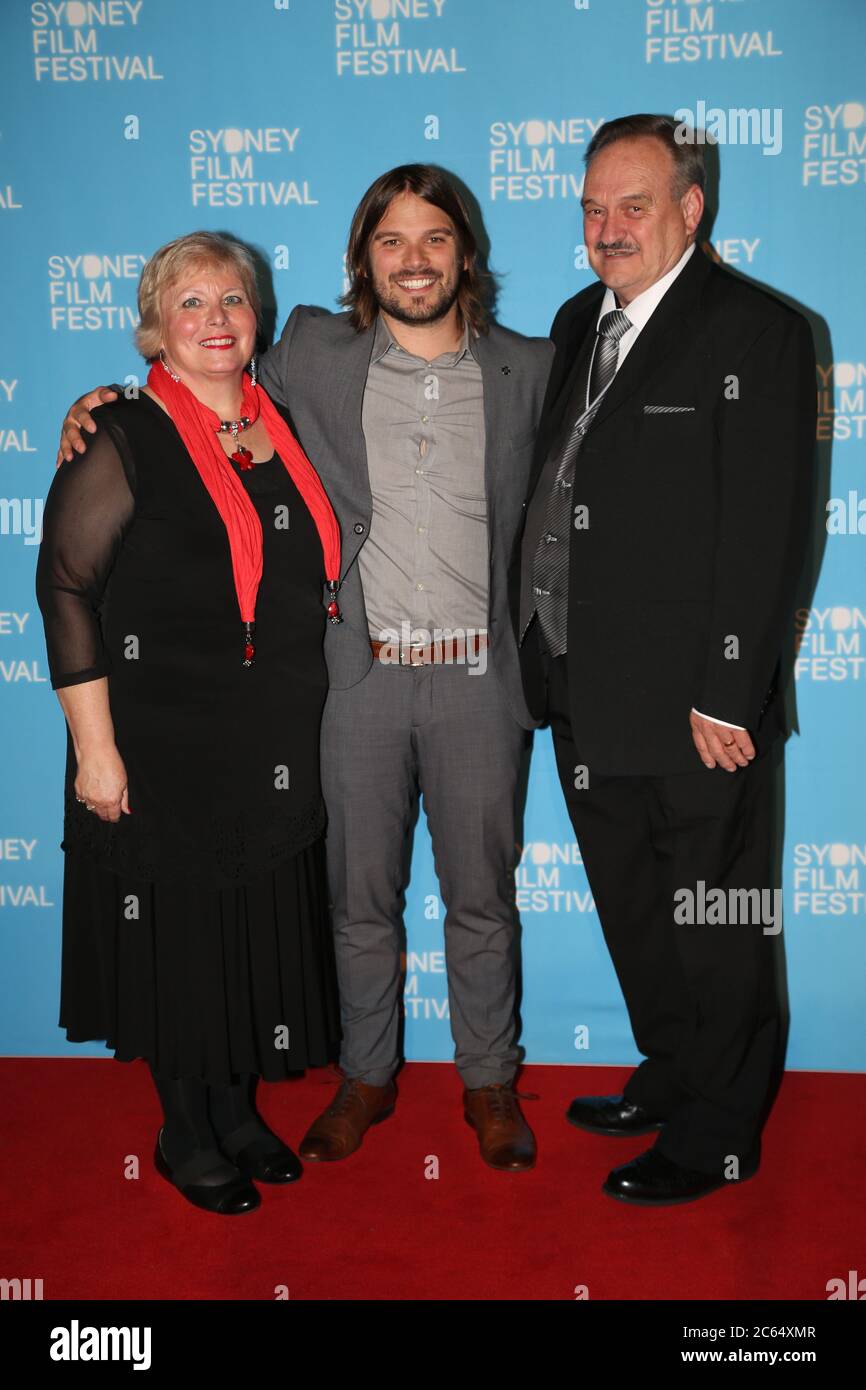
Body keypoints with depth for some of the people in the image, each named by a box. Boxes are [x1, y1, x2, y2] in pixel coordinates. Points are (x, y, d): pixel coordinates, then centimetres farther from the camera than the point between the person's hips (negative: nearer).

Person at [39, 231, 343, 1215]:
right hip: (167, 751, -5)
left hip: (278, 754, 6)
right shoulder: (125, 442, -9)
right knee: (179, 937, 7)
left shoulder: (281, 429, 8)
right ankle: (186, 1134, 27)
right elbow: (66, 590, -13)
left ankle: (237, 1111, 35)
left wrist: (303, 722, 14)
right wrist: (94, 747, -17)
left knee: (259, 925, 14)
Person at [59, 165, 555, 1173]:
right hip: (362, 675, 1)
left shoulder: (528, 369, 5)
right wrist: (105, 403, 4)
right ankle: (366, 1074, 32)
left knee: (482, 896, 11)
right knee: (360, 894, 12)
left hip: (478, 677, 0)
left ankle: (489, 1081, 30)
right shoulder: (315, 354, 5)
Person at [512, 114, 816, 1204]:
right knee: (630, 909, 20)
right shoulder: (579, 322, 14)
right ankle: (670, 1077, 41)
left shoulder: (753, 331, -9)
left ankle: (717, 1135, 26)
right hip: (588, 698, 8)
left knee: (712, 929, 8)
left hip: (695, 704, -7)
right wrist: (544, 654, 8)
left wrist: (727, 696, -19)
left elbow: (768, 529, -15)